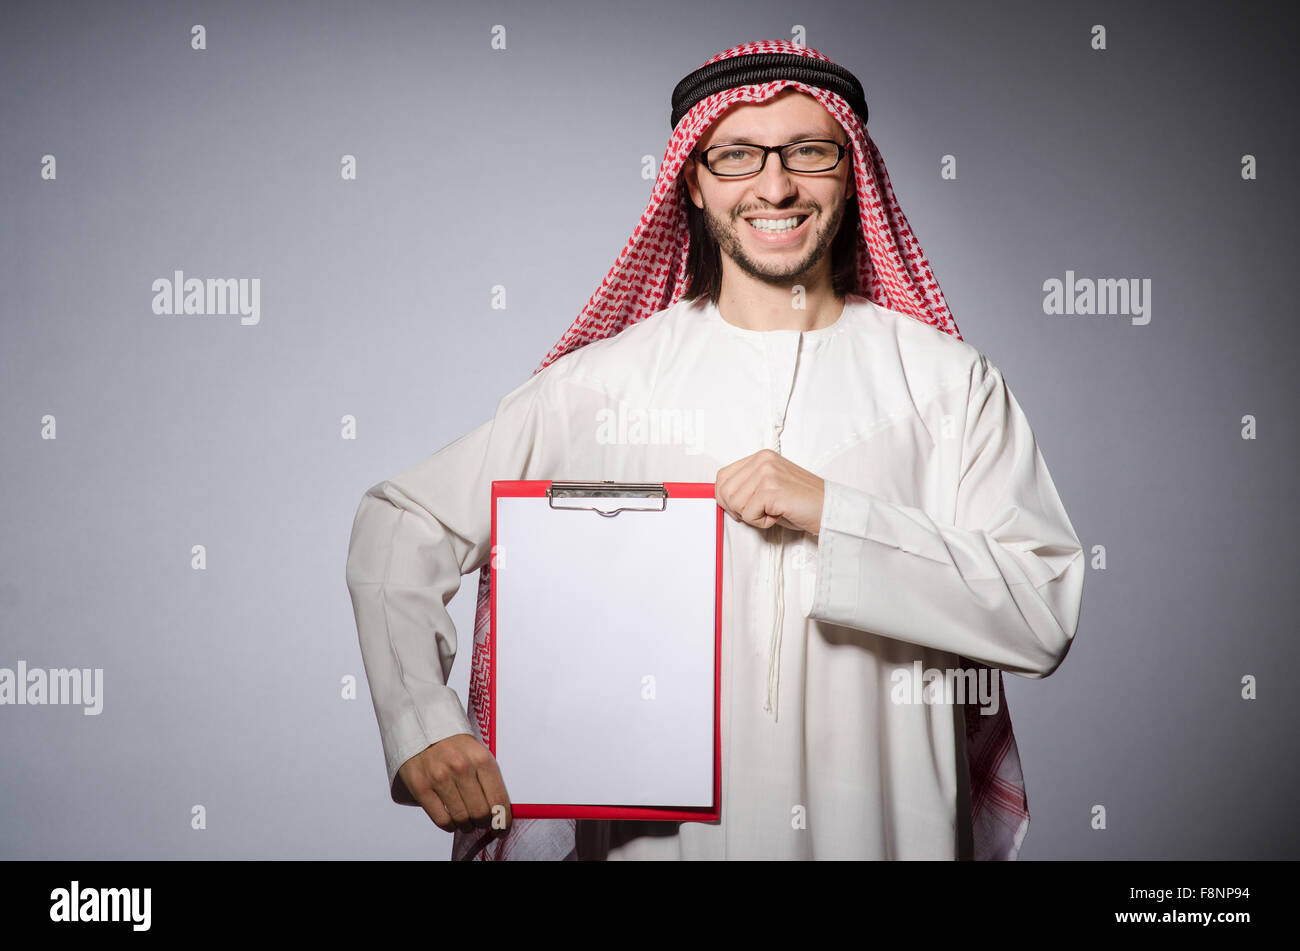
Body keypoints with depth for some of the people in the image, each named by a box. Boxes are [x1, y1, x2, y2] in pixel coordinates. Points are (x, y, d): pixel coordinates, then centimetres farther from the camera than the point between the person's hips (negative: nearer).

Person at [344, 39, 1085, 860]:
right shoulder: (605, 381, -3)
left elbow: (1047, 614, -10)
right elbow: (400, 524, 2)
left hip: (886, 830, 0)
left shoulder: (948, 380, -3)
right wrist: (421, 724, -10)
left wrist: (833, 513, -19)